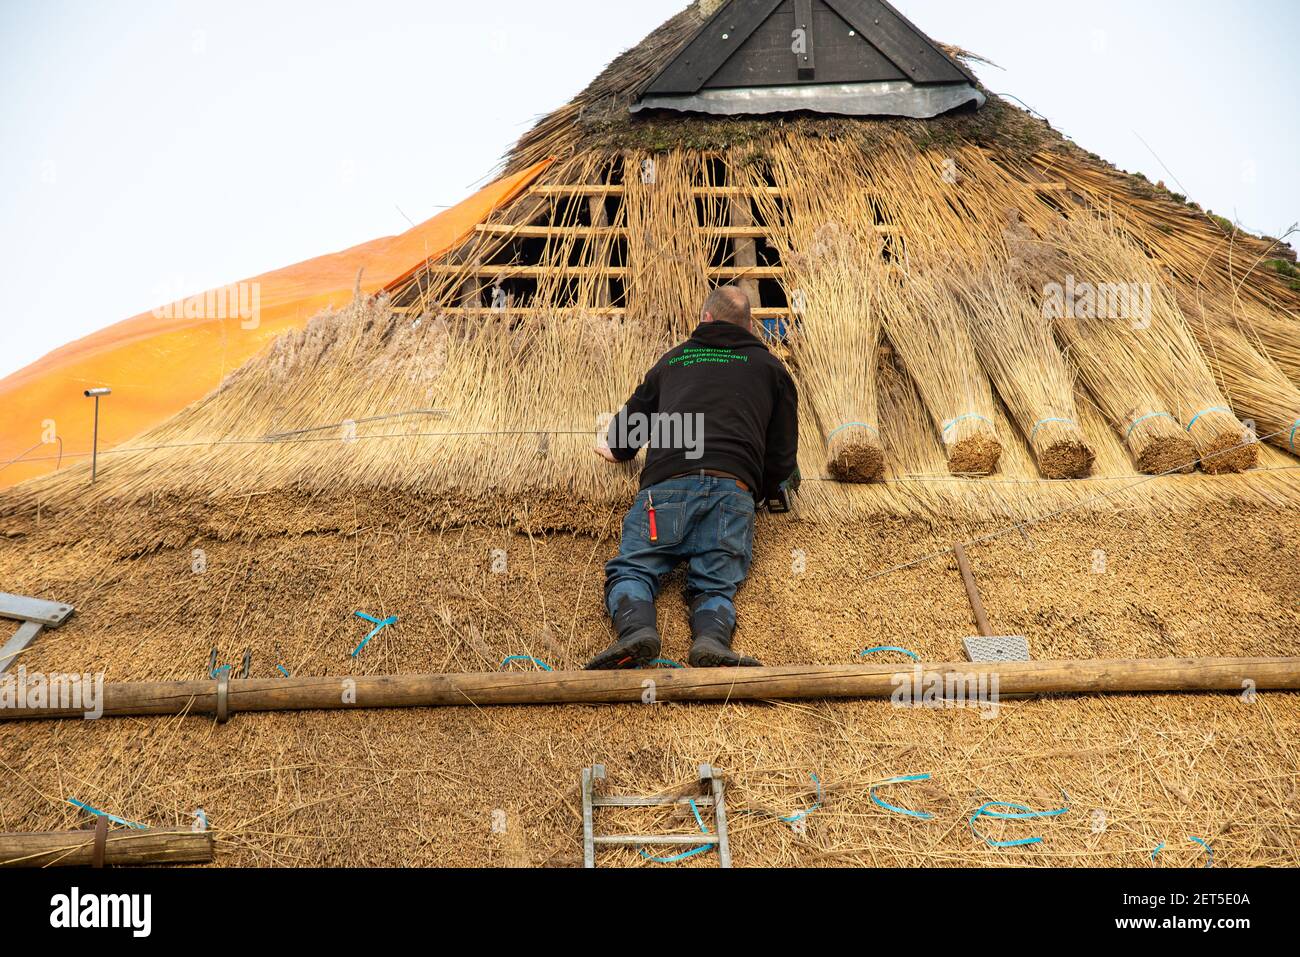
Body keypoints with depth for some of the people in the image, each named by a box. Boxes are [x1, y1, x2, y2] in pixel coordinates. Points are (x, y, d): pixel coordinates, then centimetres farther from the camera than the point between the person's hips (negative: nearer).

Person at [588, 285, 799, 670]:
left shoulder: (674, 359, 30)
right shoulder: (771, 368, 26)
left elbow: (626, 434, 39)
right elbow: (784, 458, 20)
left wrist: (613, 446, 61)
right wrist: (761, 493, 38)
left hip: (668, 480, 0)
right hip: (735, 487, 0)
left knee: (631, 569, 0)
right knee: (715, 584, -1)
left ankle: (636, 629, -30)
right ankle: (712, 640, -34)